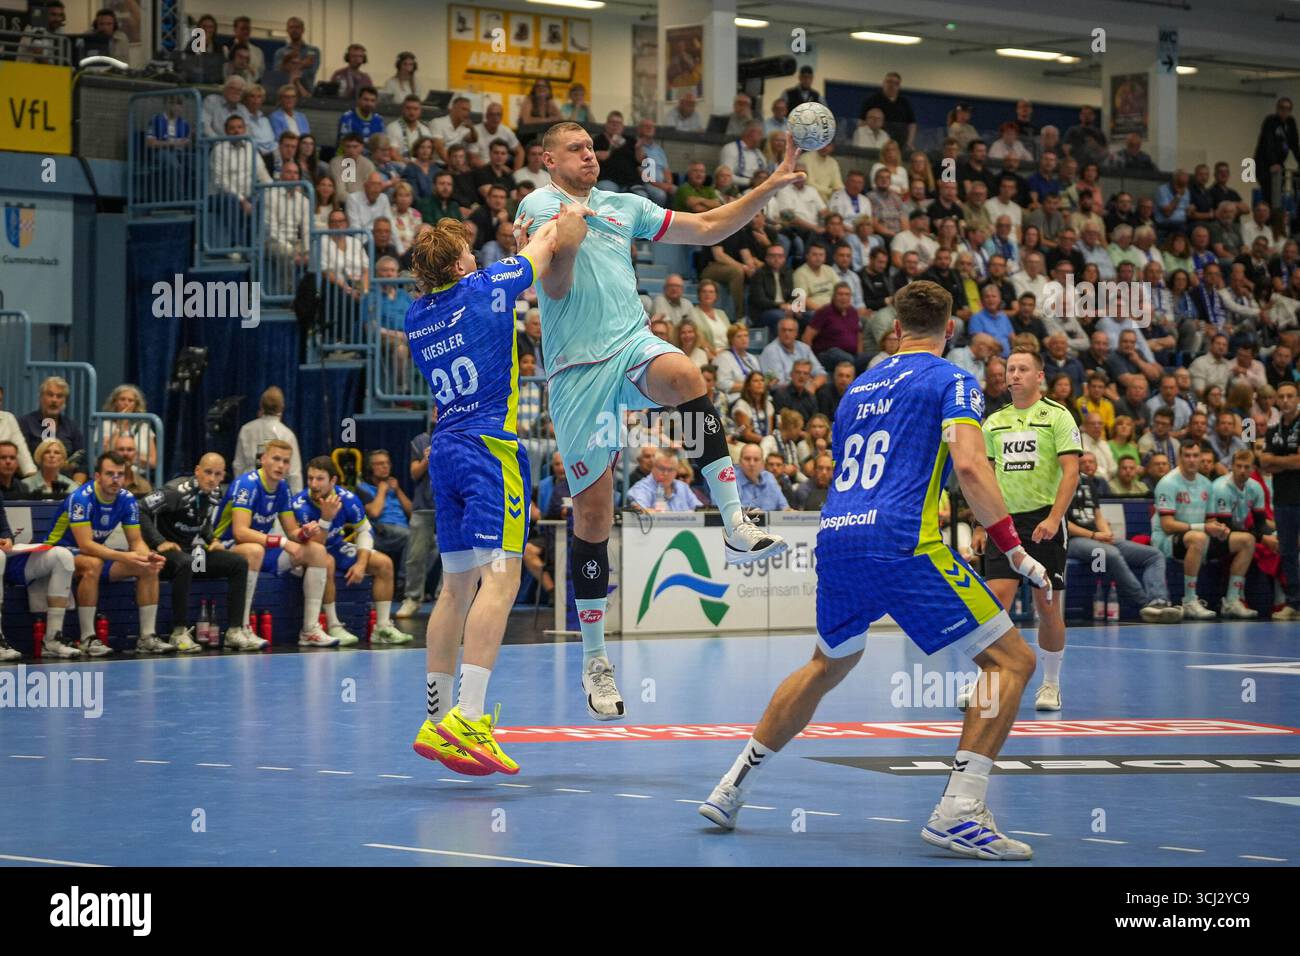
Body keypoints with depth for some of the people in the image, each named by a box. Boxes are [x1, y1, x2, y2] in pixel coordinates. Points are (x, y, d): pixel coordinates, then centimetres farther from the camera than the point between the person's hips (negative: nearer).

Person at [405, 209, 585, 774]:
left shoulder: (416, 317, 13)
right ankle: (467, 719, -26)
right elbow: (549, 247, 13)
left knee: (457, 586, 11)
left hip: (444, 448, 7)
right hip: (489, 447, -7)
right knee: (499, 577, -14)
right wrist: (569, 218, 33)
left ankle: (436, 720, 11)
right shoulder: (484, 288, -3)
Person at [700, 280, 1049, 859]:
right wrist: (1014, 548, -9)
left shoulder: (860, 387, 23)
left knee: (827, 665, 31)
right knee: (1010, 660, -2)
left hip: (834, 537, 7)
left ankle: (732, 788, 32)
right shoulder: (951, 381, 3)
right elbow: (969, 464, -13)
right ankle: (959, 810, -17)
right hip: (900, 542, -7)